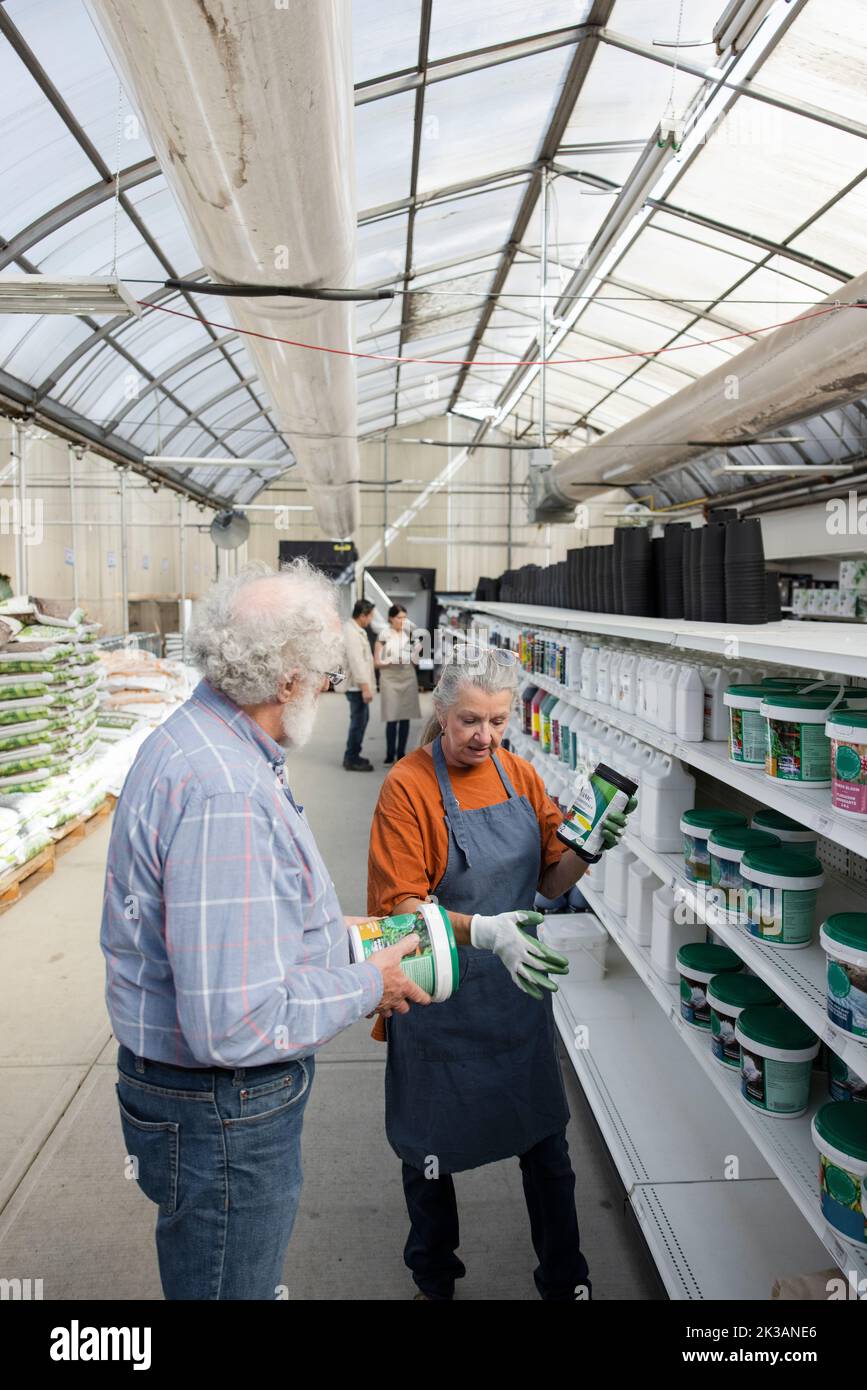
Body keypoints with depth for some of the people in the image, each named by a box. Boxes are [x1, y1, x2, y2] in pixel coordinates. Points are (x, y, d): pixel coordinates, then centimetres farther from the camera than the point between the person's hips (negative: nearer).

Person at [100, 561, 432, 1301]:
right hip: (223, 1119, -9)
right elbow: (237, 1024, -34)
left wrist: (331, 928, 7)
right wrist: (367, 986, -18)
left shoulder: (193, 740, 2)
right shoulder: (223, 794, -33)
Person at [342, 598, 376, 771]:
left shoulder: (356, 630, 14)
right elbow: (356, 662, -23)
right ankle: (352, 760, 5)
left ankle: (353, 756, 28)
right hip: (357, 686, -11)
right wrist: (365, 687, -22)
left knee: (362, 719, 18)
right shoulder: (351, 633, -19)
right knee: (358, 721, -3)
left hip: (360, 685, 11)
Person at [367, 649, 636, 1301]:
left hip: (519, 986, 4)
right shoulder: (408, 786, -17)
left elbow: (551, 879, 4)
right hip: (440, 998, -4)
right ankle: (433, 1277, 46)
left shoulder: (521, 776, -1)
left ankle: (566, 1279, 42)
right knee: (432, 1149, 17)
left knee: (546, 1139, 17)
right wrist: (482, 930, -32)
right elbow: (399, 906, -19)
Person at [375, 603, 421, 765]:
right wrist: (391, 661, -17)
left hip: (408, 678, 4)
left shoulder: (409, 633, 9)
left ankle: (401, 754, 12)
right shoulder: (384, 635, -1)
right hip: (390, 679, -4)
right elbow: (377, 662, -1)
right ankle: (390, 755, 2)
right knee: (392, 719, -7)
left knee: (405, 718, 3)